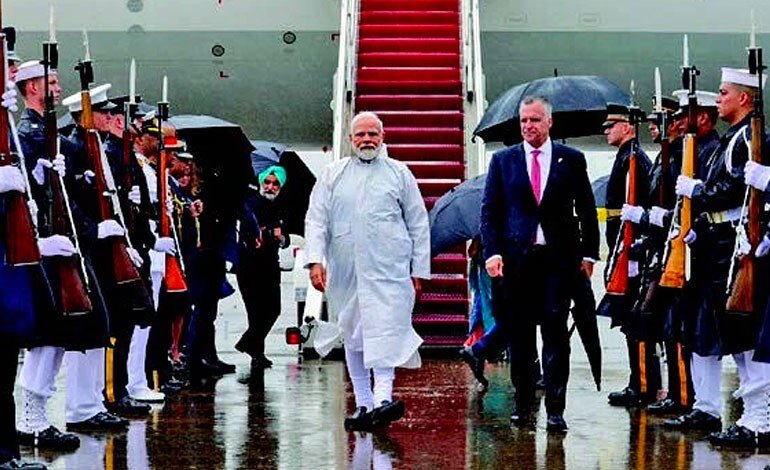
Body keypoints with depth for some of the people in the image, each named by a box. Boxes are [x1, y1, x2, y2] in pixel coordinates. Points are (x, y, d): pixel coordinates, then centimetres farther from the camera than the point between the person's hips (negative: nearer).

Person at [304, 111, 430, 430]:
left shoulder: (398, 173, 10)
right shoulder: (332, 175, 13)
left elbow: (418, 224, 11)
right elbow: (316, 219, 8)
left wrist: (419, 269, 6)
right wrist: (315, 260, -6)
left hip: (388, 270, -3)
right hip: (345, 271, 3)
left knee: (385, 330, -17)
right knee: (353, 337, 7)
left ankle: (383, 398, -25)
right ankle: (363, 404, 13)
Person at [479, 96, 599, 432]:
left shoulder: (571, 160, 7)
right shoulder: (503, 160, 9)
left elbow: (586, 209, 9)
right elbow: (489, 211, 6)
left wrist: (589, 253, 3)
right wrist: (492, 252, -6)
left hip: (558, 257, -1)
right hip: (516, 257, 1)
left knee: (555, 333, -4)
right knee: (518, 335, 6)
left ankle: (555, 410, -3)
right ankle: (523, 404, 16)